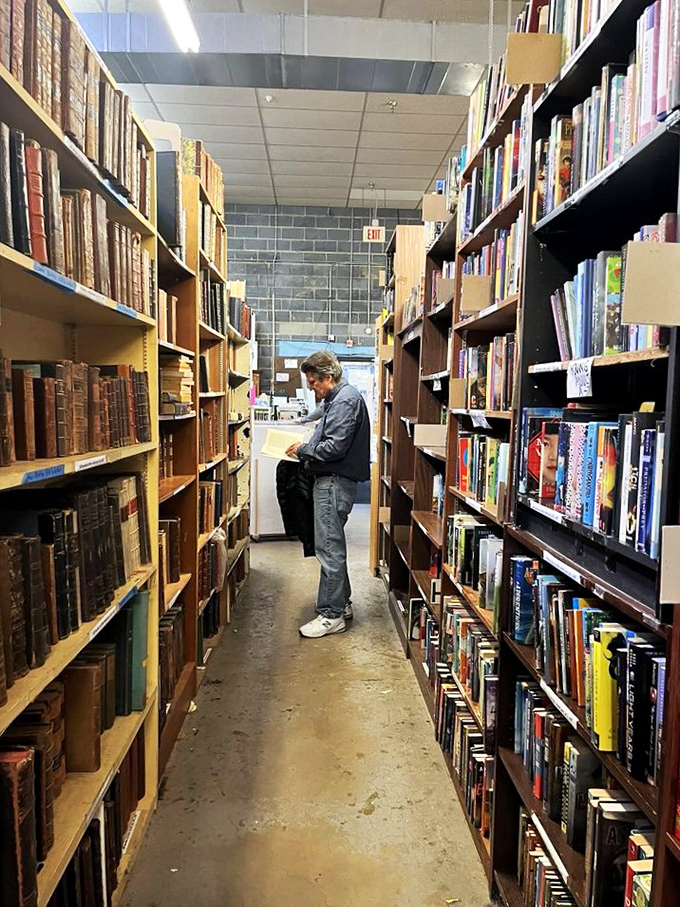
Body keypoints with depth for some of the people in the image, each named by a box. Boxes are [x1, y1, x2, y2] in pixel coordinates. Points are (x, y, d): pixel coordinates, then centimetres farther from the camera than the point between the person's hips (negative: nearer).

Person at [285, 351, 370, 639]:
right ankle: (342, 604, 30)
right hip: (331, 480, 11)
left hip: (335, 482, -11)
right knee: (333, 546, 18)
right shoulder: (338, 399, 17)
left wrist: (303, 451, -10)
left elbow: (334, 447, -22)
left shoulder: (345, 400, -16)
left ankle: (331, 615, 4)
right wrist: (305, 449, 9)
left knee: (329, 549, -5)